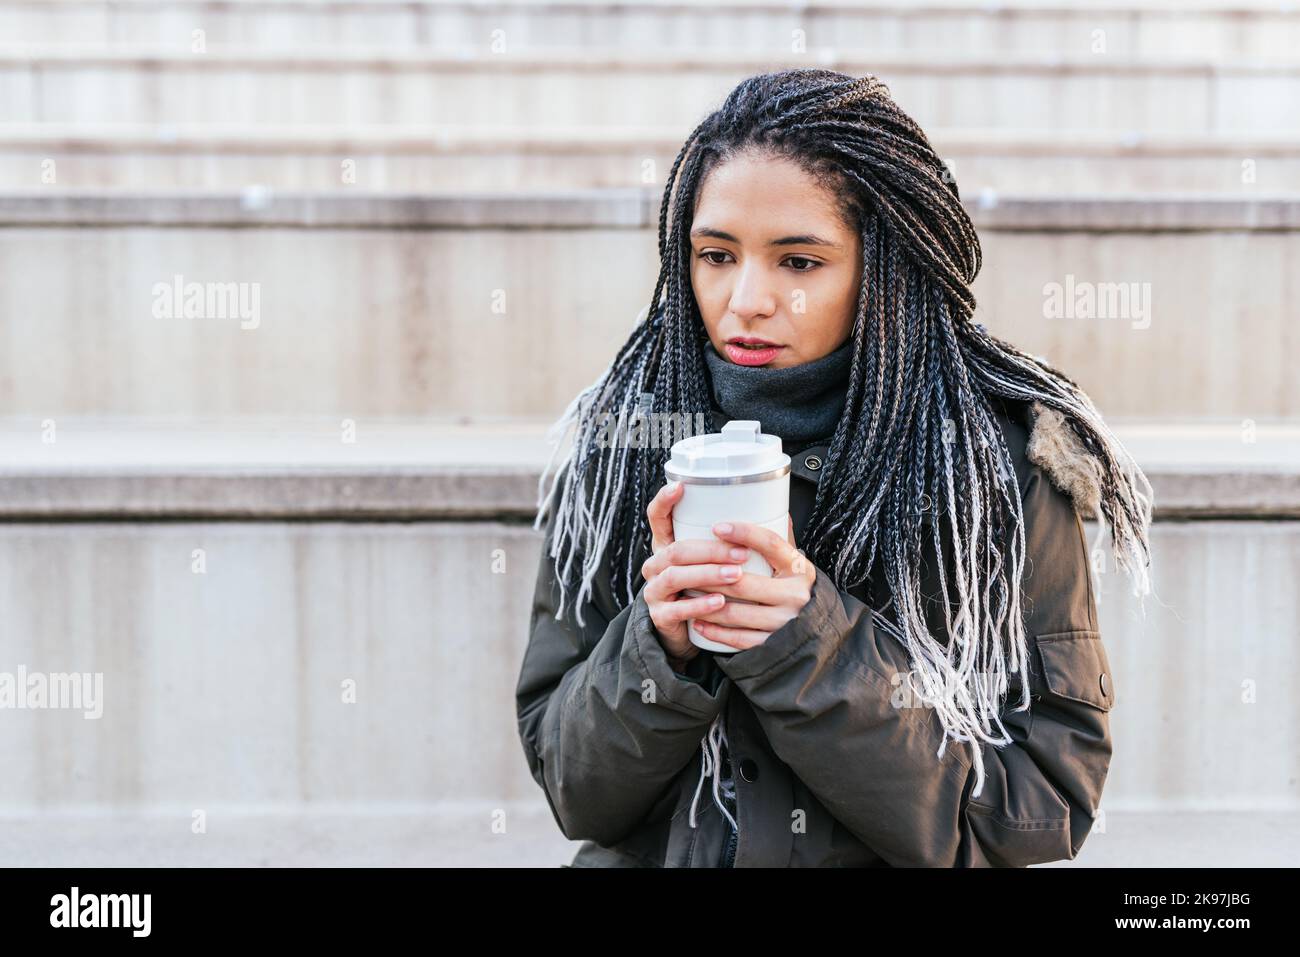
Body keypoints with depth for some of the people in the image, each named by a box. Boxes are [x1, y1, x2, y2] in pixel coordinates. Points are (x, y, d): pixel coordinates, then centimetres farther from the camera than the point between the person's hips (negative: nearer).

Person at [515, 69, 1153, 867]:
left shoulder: (1001, 467, -8)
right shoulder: (622, 448, -3)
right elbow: (573, 789, 0)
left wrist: (816, 652, -19)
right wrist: (657, 652, -18)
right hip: (648, 858, 2)